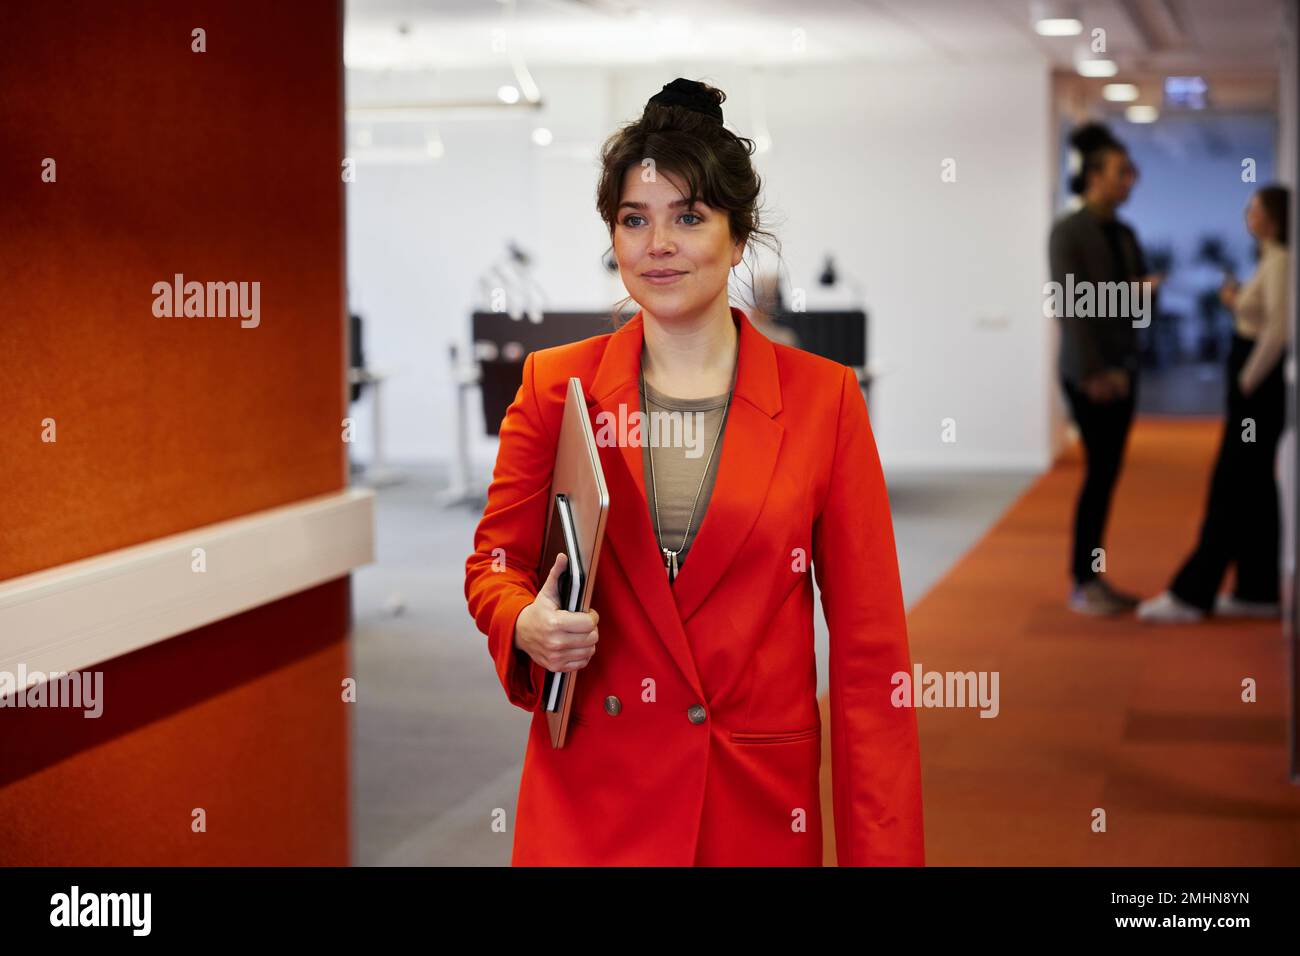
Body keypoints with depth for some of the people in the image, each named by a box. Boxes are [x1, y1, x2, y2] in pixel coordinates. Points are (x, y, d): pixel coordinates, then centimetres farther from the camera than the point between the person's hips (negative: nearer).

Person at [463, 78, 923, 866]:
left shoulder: (823, 398, -2)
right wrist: (526, 628, -14)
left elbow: (870, 645, -3)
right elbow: (495, 562, 10)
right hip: (587, 802, 1)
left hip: (756, 803, 0)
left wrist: (882, 851, -7)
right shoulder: (556, 385, 1)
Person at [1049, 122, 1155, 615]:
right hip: (1087, 371, -7)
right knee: (1100, 471, -8)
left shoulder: (1125, 234, 13)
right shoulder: (1068, 231, -9)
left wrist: (1147, 289, -9)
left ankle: (1095, 575, 14)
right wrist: (1093, 371, -17)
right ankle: (1081, 584, -1)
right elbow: (1069, 305, -14)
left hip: (1122, 368, 7)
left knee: (1108, 473, 8)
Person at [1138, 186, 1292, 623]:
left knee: (1232, 489, -7)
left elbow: (1278, 329, -24)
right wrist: (1236, 304, 8)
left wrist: (1246, 382, -19)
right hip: (1256, 381, 10)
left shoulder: (1280, 262, -15)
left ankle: (1191, 594, -5)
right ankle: (1259, 591, 15)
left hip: (1263, 385, -10)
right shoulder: (1271, 261, 14)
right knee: (1254, 489, 11)